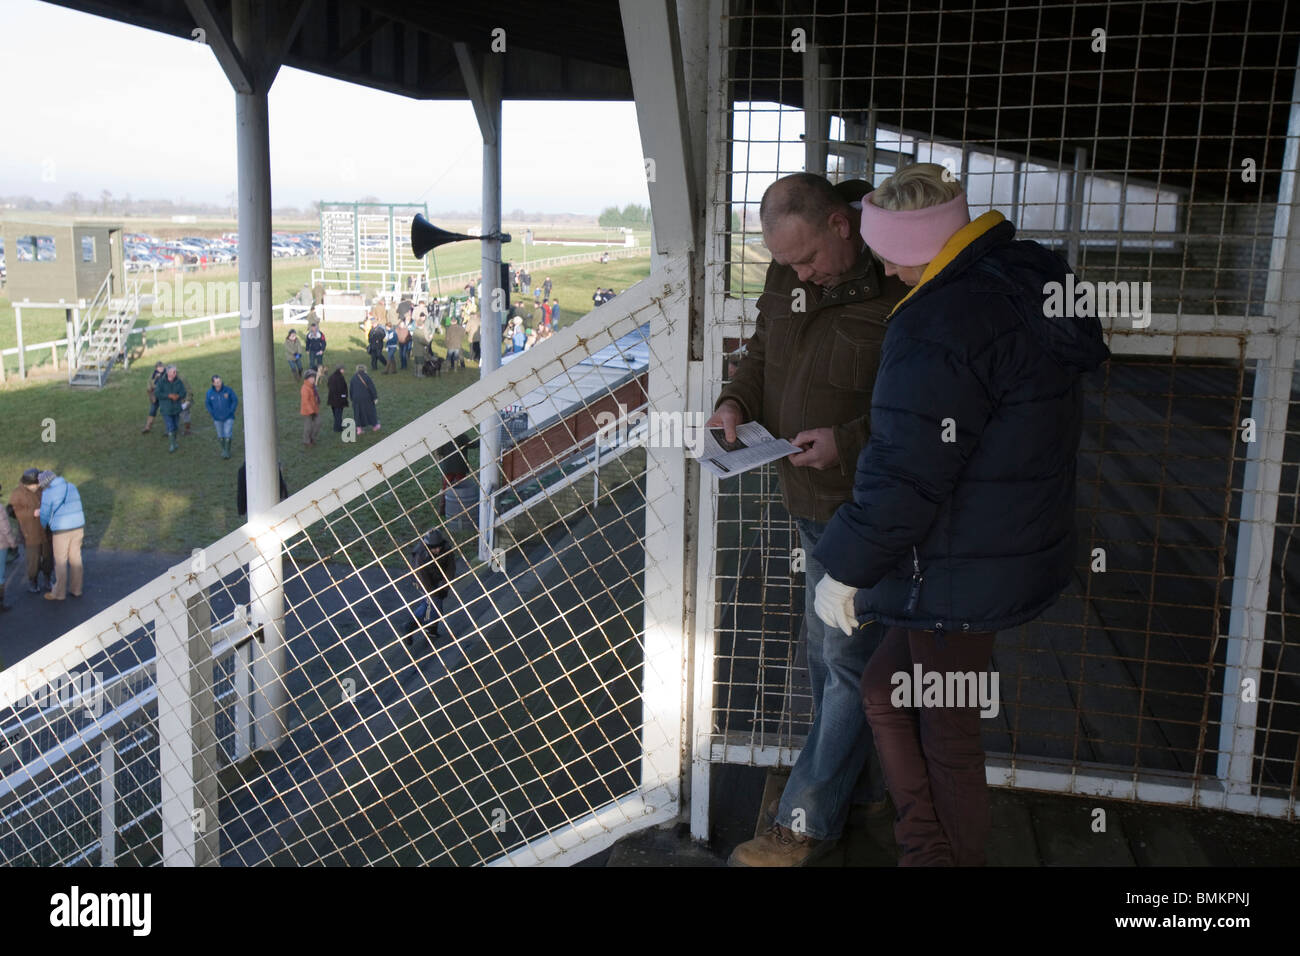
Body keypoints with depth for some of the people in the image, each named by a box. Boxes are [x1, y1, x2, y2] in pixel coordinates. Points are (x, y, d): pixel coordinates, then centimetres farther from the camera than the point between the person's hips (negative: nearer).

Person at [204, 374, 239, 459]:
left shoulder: (228, 390, -14)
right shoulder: (210, 393, -8)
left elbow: (235, 400, -4)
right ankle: (223, 450, 31)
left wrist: (231, 411, -8)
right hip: (217, 419, 2)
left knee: (227, 435, -7)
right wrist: (212, 413, 1)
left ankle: (227, 451, 6)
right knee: (220, 436, 11)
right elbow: (207, 403, 8)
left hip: (228, 418, -2)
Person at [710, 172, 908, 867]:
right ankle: (862, 787, 38)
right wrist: (735, 403, -3)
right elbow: (763, 354, 16)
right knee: (825, 649, 19)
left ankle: (806, 821, 15)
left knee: (847, 661, 2)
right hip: (813, 501, 9)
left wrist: (849, 440, -28)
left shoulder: (901, 289, -21)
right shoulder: (788, 275, 3)